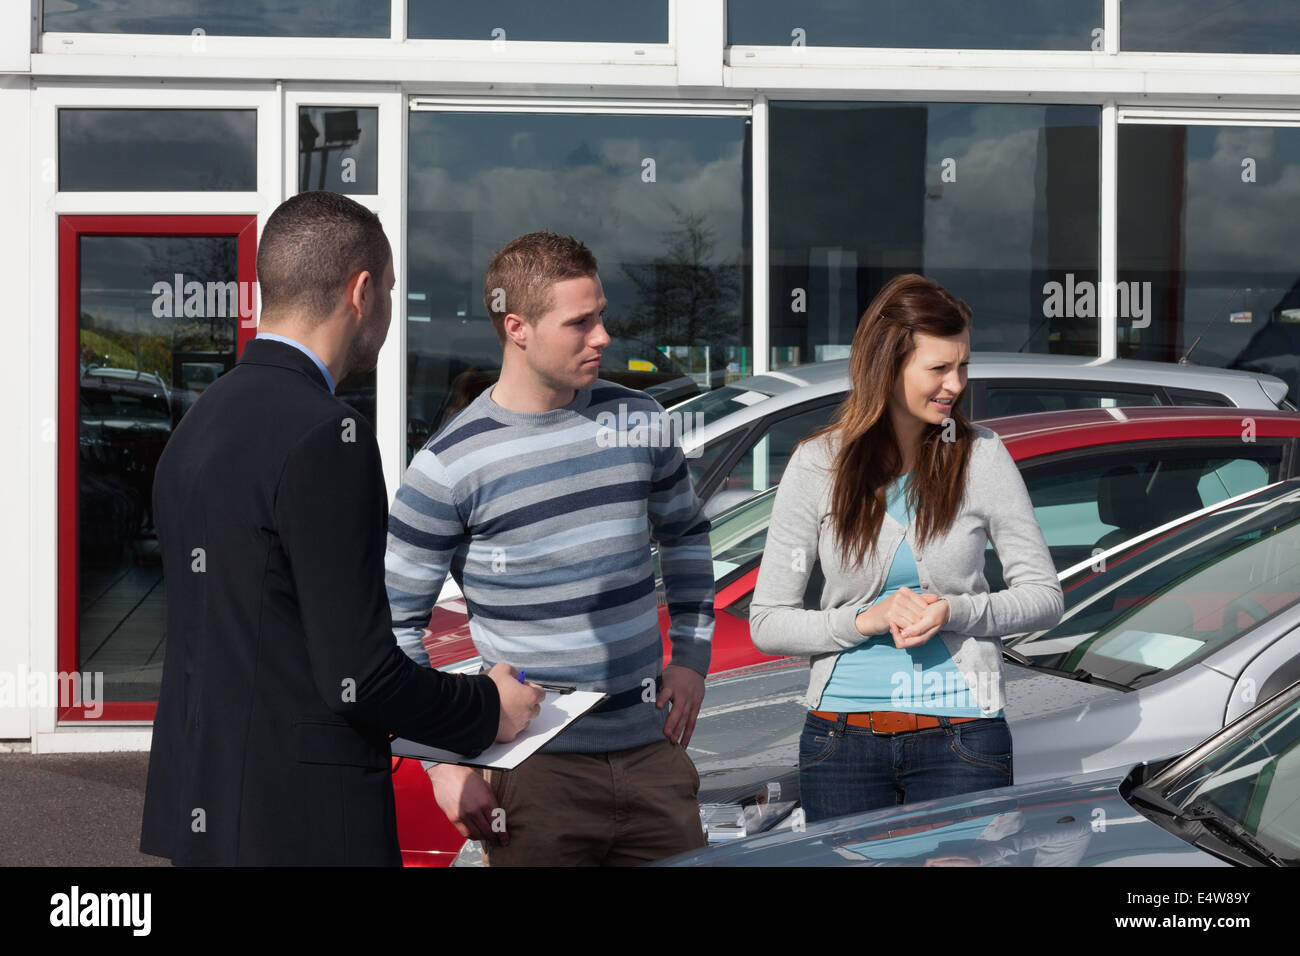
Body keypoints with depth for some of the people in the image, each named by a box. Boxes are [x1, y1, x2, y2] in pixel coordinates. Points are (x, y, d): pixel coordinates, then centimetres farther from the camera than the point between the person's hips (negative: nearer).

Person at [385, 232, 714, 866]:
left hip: (652, 749, 4)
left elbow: (686, 534, 23)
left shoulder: (638, 422, 6)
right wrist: (443, 761, -9)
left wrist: (691, 655, 13)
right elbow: (393, 623, -4)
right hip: (535, 767, -4)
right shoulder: (451, 466, -9)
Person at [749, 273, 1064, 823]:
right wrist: (866, 620, -14)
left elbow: (1044, 597, 4)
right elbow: (766, 622, 0)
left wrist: (955, 613, -13)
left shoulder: (981, 457, -1)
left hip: (961, 737, -1)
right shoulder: (817, 465, 0)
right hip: (841, 734, 1)